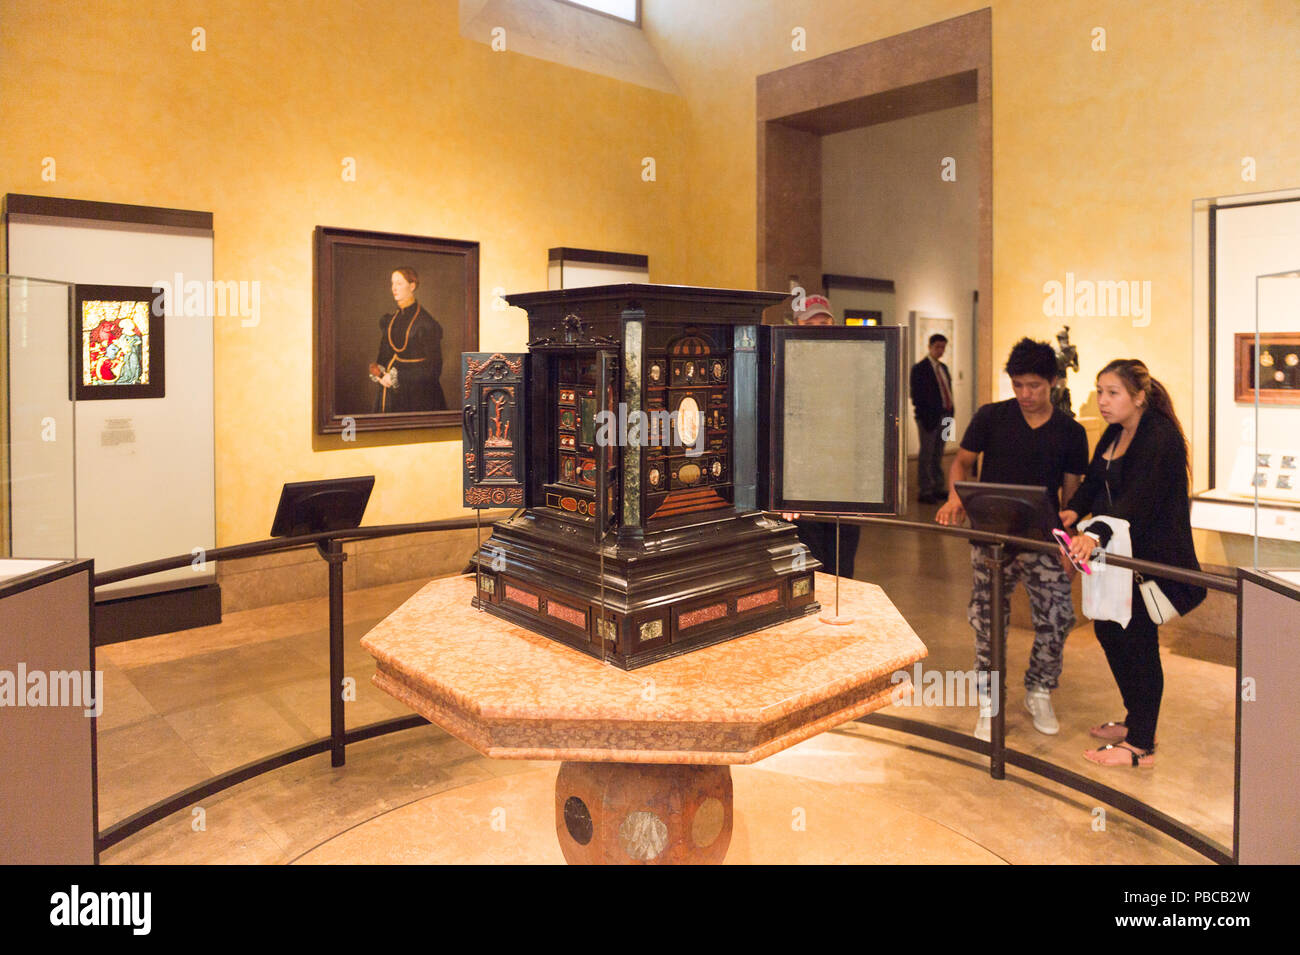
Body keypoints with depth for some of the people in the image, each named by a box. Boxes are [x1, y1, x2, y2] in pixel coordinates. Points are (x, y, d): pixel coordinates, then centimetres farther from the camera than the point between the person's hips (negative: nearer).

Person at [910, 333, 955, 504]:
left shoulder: (943, 367, 16)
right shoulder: (920, 368, -7)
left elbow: (947, 391, 17)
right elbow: (917, 396, -12)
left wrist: (950, 415, 8)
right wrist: (925, 418, -18)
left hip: (944, 417, 7)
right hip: (930, 417, -7)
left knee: (938, 454, 14)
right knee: (926, 455, -2)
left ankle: (938, 489, 21)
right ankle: (925, 491, 2)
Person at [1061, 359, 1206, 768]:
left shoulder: (1160, 437, -19)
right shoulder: (1115, 433, 10)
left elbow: (1138, 498, -31)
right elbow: (1094, 480, 8)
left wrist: (1096, 534, -44)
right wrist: (1074, 511, -13)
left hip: (1151, 558, -9)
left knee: (1138, 643, -2)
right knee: (1108, 630, 15)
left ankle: (1142, 746, 12)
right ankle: (1136, 720, 33)